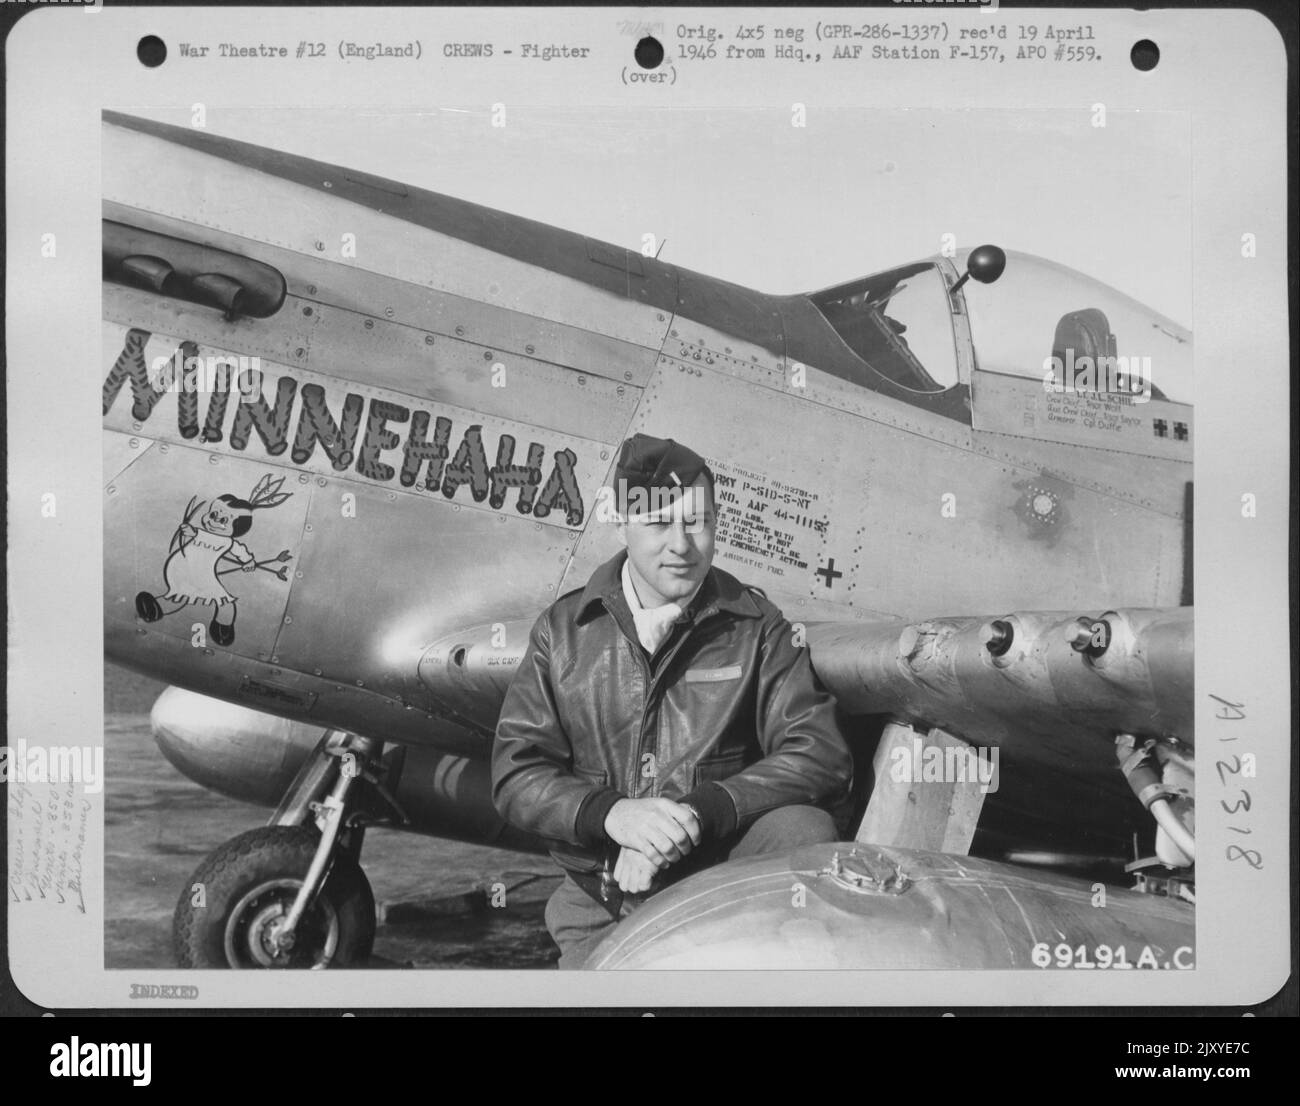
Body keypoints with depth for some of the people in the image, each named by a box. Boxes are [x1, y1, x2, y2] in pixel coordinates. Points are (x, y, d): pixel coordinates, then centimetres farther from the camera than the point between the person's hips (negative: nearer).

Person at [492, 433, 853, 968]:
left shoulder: (756, 627, 0)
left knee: (805, 831, -26)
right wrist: (610, 813, -21)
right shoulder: (564, 630, 3)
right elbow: (515, 774, -1)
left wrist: (700, 811, -23)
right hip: (600, 902, 0)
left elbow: (821, 754, -9)